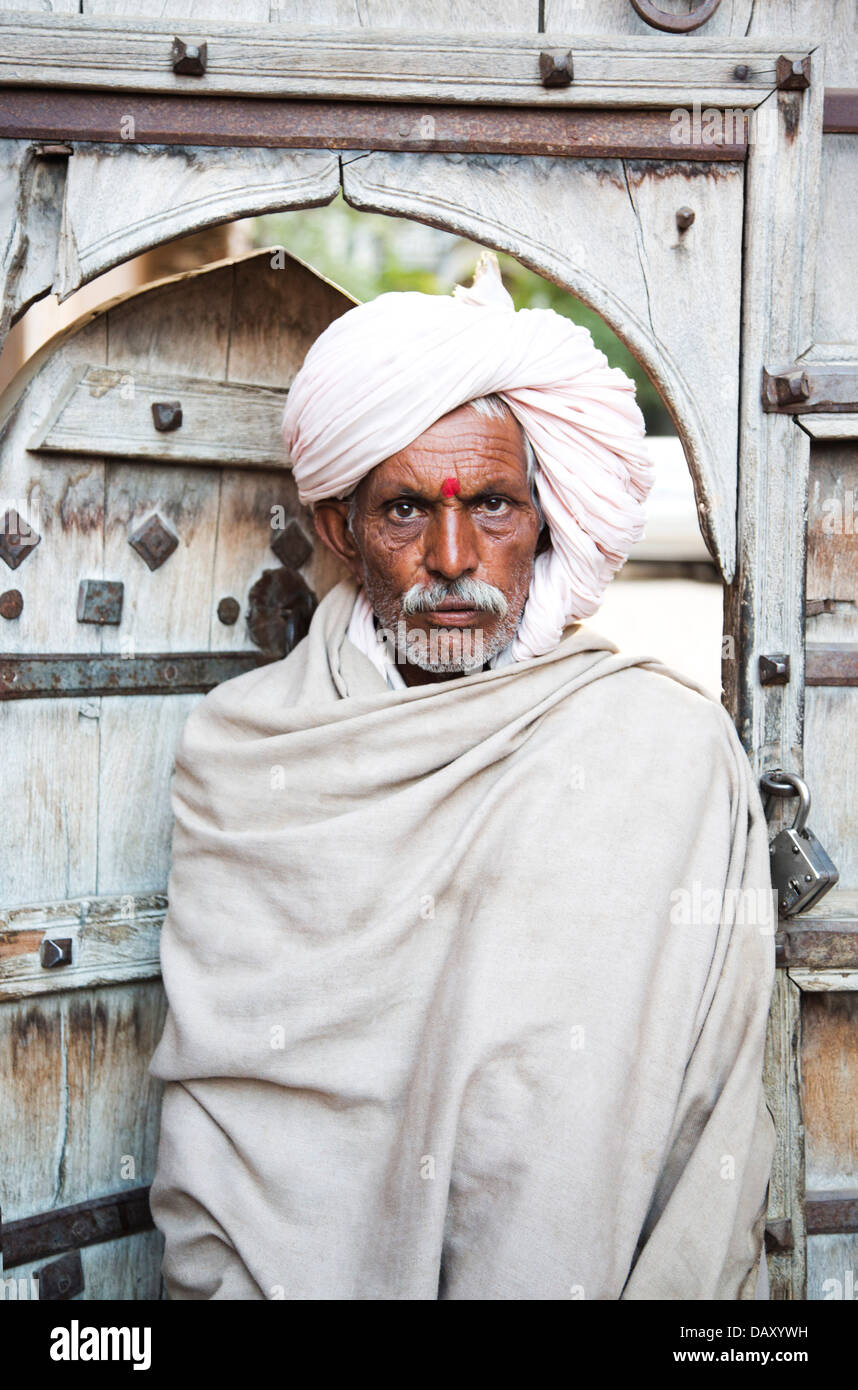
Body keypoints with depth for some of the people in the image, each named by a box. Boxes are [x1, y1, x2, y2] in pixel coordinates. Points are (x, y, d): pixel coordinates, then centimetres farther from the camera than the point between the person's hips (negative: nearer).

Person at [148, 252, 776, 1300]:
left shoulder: (677, 748, 0)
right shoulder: (234, 749, 6)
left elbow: (714, 1130, 1)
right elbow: (210, 1093, 5)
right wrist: (224, 1284, -7)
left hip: (577, 1273, -1)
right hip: (299, 1271, 1)